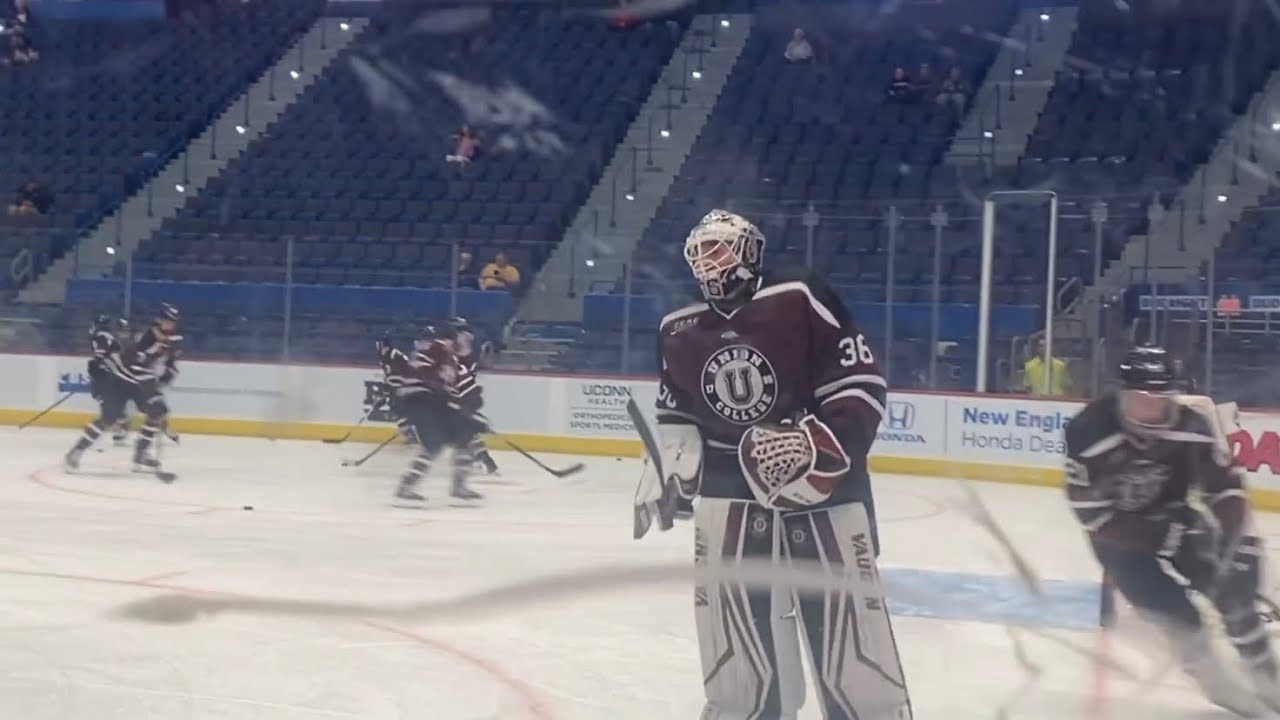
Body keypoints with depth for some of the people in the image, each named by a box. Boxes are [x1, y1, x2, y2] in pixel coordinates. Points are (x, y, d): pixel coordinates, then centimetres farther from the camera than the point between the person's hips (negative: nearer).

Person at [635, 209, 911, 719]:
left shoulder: (800, 300, -10)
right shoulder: (678, 331, 7)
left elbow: (861, 382, -12)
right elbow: (675, 412, 22)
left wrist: (822, 445, -24)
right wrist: (668, 468, 9)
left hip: (821, 482, -4)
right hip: (730, 491, 4)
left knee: (847, 615, -2)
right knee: (731, 618, 3)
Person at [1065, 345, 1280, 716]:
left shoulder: (1193, 420, -23)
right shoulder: (1089, 433, -31)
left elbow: (1225, 484, -13)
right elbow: (1092, 513, -26)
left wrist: (1243, 544, -22)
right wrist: (1162, 540, -29)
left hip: (1172, 516, 3)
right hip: (1118, 531, -3)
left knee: (1234, 587, -3)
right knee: (1173, 611, -14)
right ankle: (1223, 688, 8)